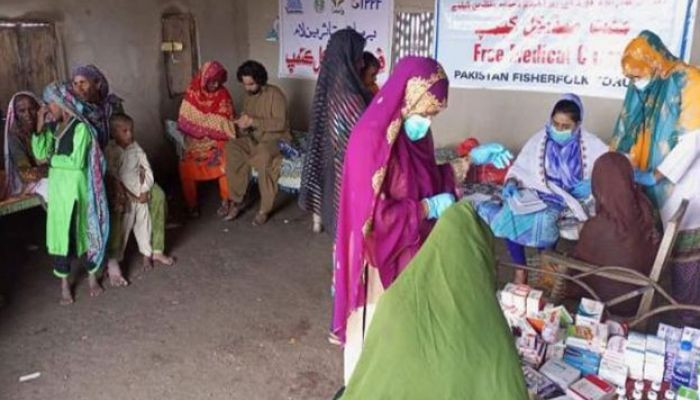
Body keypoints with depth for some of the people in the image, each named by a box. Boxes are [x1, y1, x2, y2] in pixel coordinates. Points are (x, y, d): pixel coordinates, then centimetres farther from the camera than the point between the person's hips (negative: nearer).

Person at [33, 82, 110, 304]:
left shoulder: (80, 127, -13)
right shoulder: (52, 127, 7)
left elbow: (76, 162, -18)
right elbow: (39, 154, -2)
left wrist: (51, 159, -7)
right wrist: (40, 127, -6)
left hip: (75, 186, -6)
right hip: (56, 186, 6)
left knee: (84, 230, 6)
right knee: (59, 232, 7)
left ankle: (92, 277, 24)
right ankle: (64, 284, 18)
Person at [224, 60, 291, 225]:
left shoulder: (274, 94, -11)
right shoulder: (248, 96, 11)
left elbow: (280, 124, -20)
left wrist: (253, 122, -25)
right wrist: (242, 124, -6)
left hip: (275, 139, -6)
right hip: (254, 138, 6)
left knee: (263, 154, -39)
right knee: (232, 147, -24)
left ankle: (265, 209, -28)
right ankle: (237, 201, -18)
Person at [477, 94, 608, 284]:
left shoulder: (590, 144, 3)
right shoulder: (539, 140, 7)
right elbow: (519, 168, 6)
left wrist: (593, 184, -15)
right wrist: (511, 182, -15)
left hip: (567, 201, -2)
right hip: (537, 194, 2)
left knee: (545, 218, -35)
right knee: (511, 215, -29)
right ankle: (520, 269, -7)